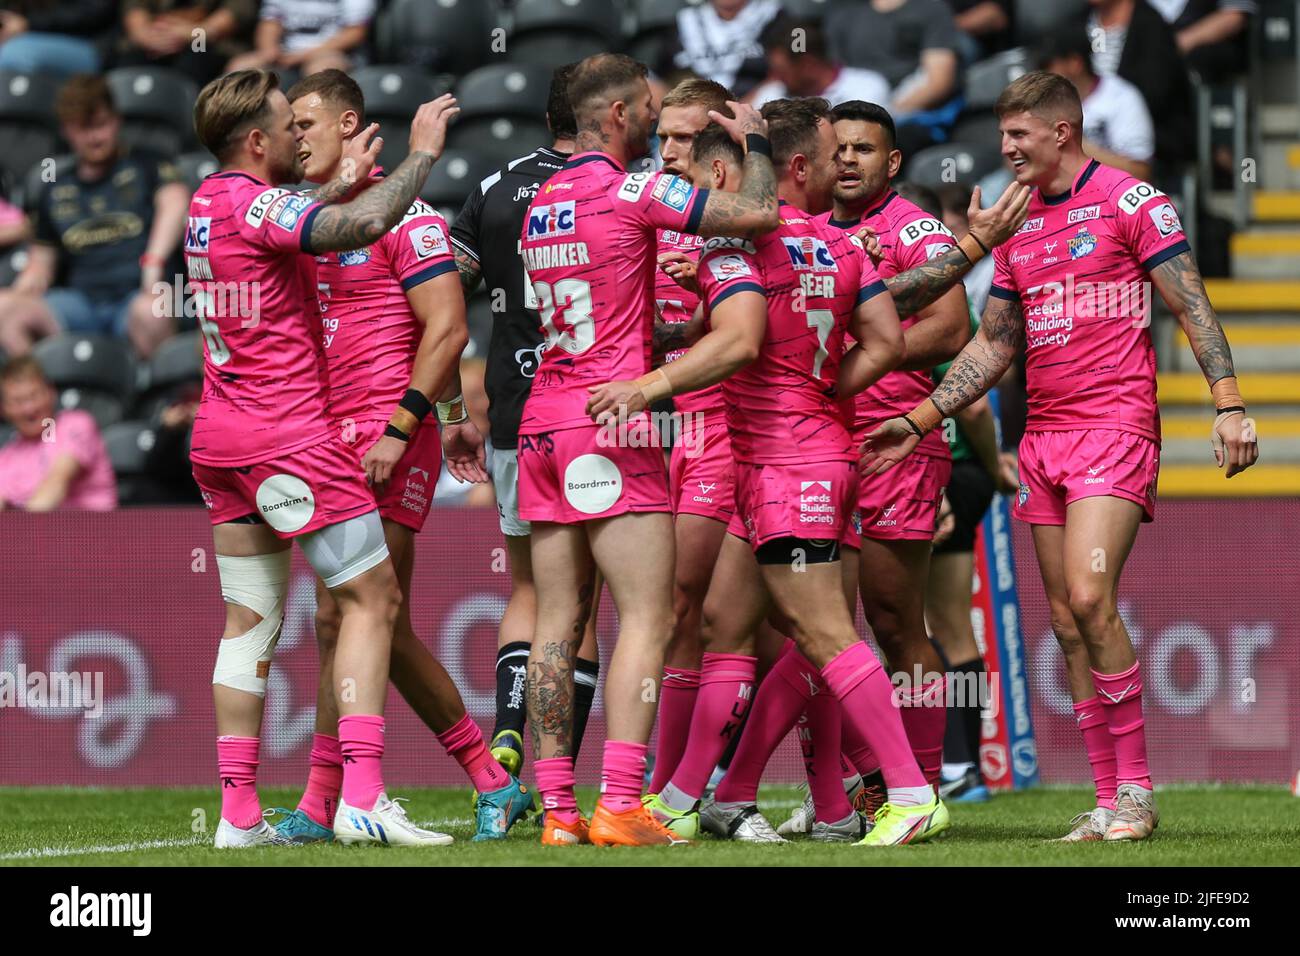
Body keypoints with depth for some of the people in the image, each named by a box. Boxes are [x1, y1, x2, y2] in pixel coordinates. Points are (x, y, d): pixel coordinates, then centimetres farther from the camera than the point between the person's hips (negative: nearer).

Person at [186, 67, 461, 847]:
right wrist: (422, 154, -17)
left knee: (251, 621, 9)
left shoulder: (211, 202, 12)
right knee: (372, 599, -5)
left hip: (221, 435, 9)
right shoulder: (253, 204, -15)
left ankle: (239, 812, 6)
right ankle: (362, 798, -15)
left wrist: (343, 182, 28)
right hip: (290, 437, -9)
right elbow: (363, 227, -29)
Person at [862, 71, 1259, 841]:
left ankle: (1136, 788, -12)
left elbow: (1194, 306, -6)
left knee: (1090, 598, -20)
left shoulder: (1129, 201, -3)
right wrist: (918, 422, 18)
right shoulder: (1020, 228, 17)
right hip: (1043, 437, 7)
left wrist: (1229, 403, -15)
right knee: (1067, 622, 2)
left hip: (1115, 425, -7)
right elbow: (993, 346, 23)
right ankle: (1111, 801, 5)